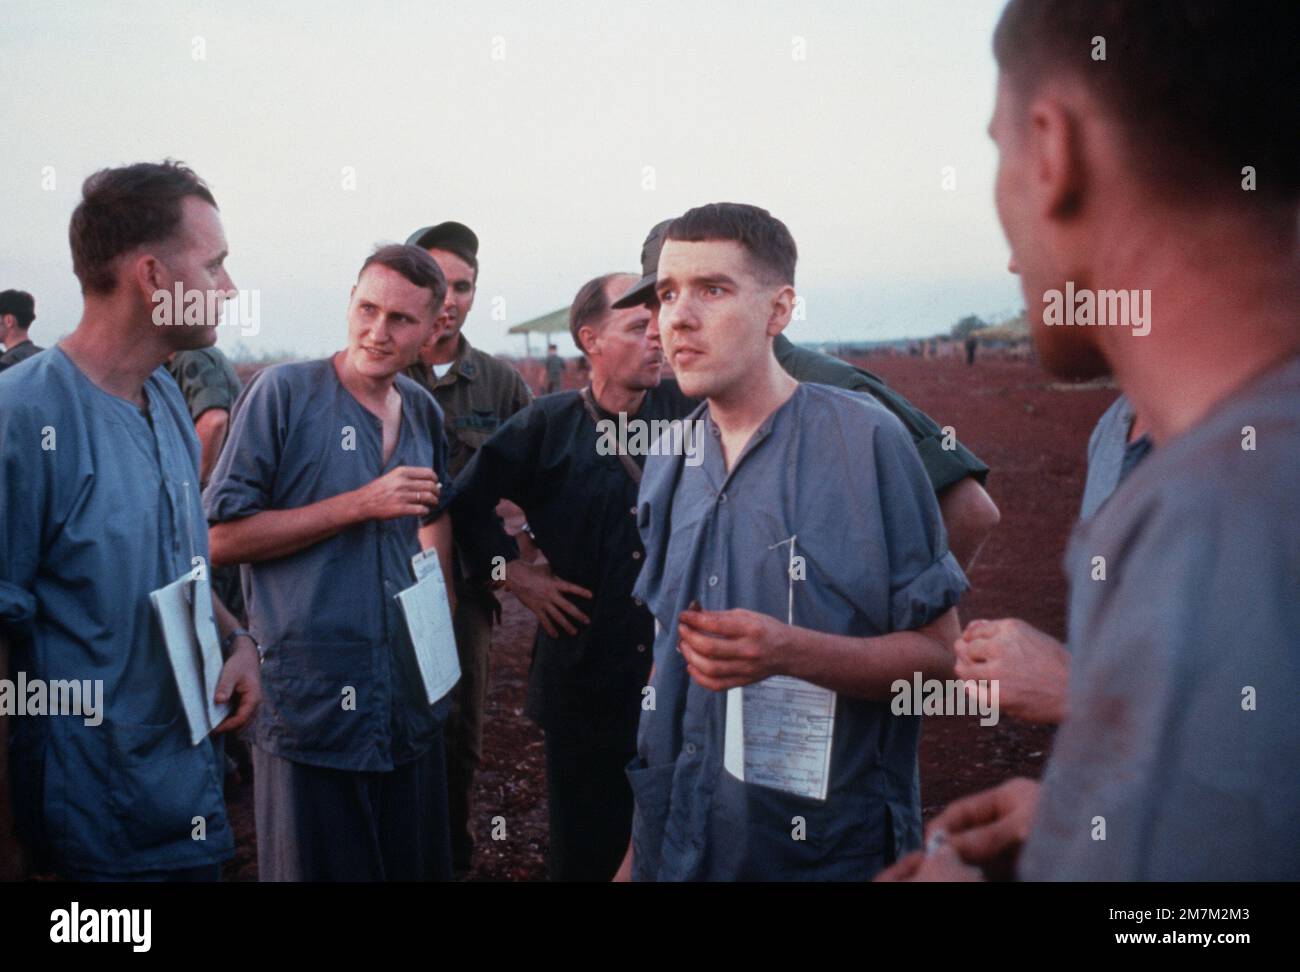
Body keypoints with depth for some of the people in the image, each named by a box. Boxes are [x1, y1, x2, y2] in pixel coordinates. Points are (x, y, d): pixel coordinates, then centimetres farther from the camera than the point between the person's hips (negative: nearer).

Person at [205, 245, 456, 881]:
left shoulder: (424, 411, 9)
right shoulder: (283, 392, -9)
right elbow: (221, 538, -12)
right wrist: (358, 505, -16)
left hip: (409, 702, 6)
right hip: (311, 703, -5)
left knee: (417, 863, 14)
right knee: (316, 865, 4)